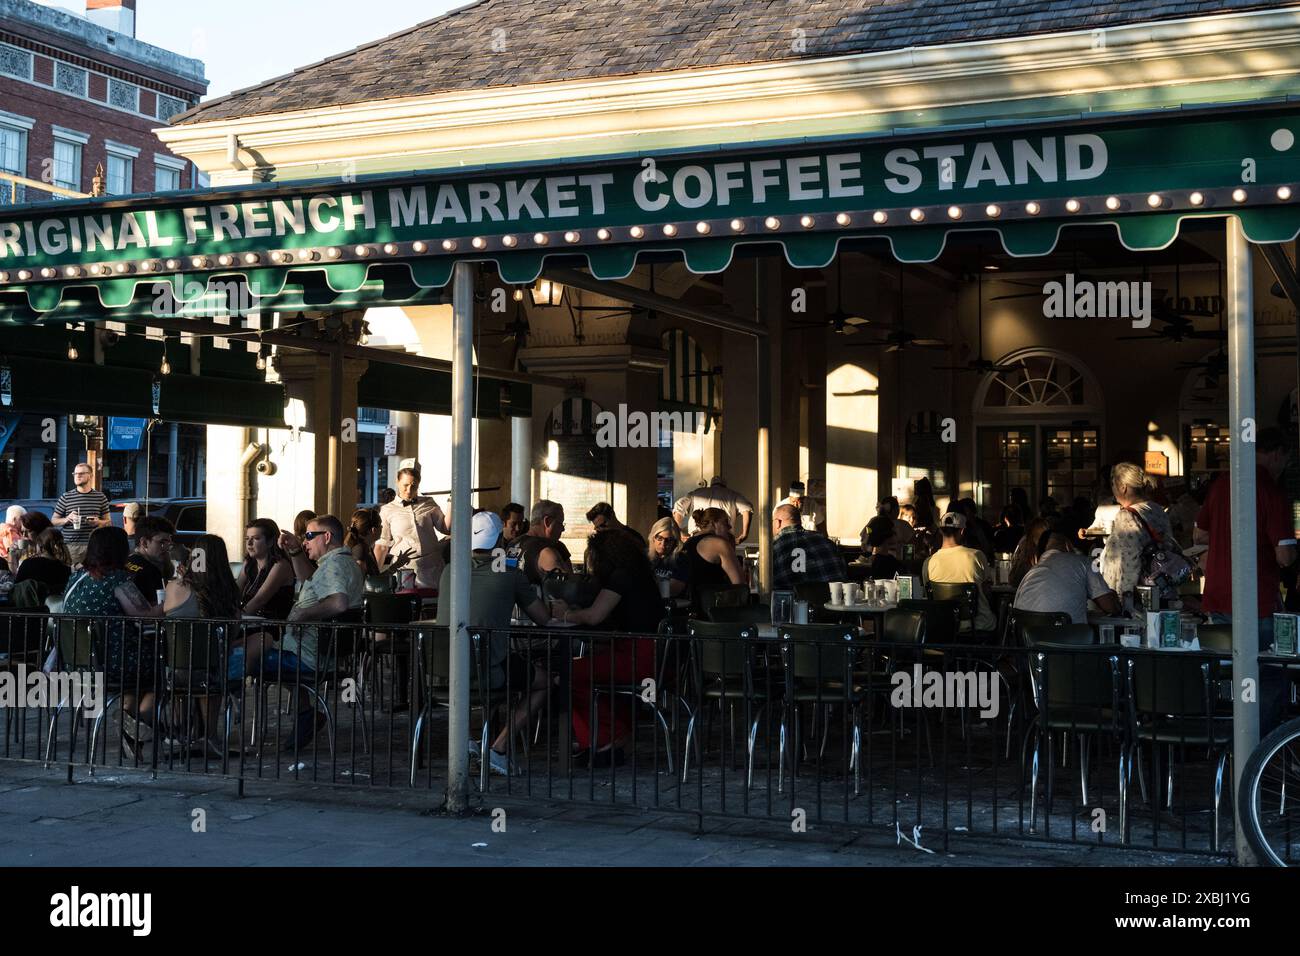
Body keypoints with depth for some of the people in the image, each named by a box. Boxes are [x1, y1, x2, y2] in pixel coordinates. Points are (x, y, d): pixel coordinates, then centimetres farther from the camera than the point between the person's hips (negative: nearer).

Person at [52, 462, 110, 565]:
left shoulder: (100, 497, 10)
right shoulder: (66, 497, 9)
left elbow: (108, 522, 13)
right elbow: (54, 521, 10)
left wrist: (99, 522, -8)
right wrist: (67, 519, -9)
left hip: (93, 545, 0)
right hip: (70, 545, 0)